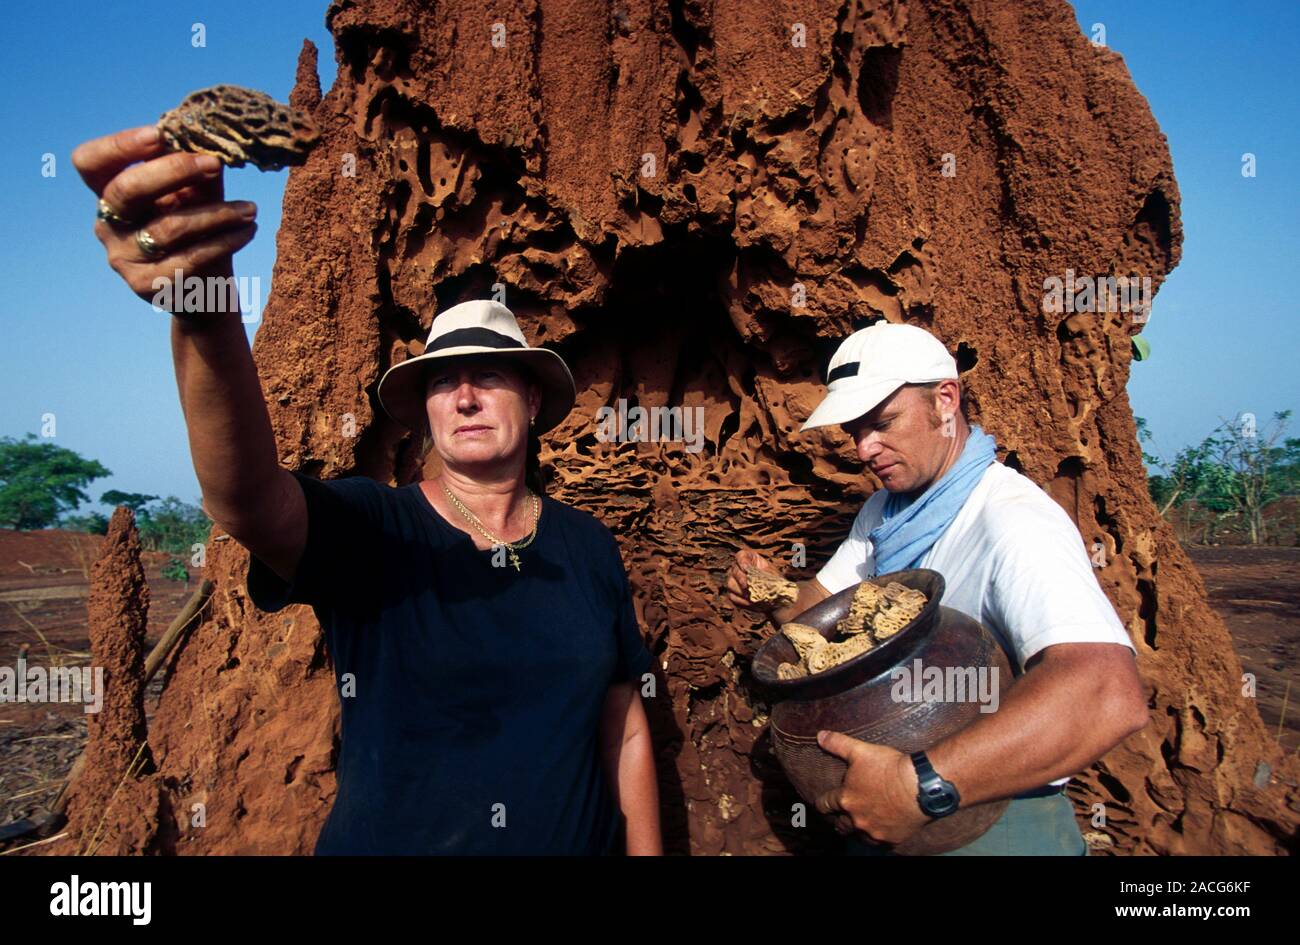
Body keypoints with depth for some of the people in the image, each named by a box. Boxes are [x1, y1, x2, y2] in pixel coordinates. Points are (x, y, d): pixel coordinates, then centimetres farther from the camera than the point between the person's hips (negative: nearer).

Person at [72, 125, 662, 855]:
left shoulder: (588, 546, -5)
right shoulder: (368, 529, -14)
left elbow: (625, 726, -1)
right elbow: (246, 494, -35)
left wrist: (645, 849, -2)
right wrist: (206, 311, -51)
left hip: (574, 840, 2)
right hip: (387, 838, -1)